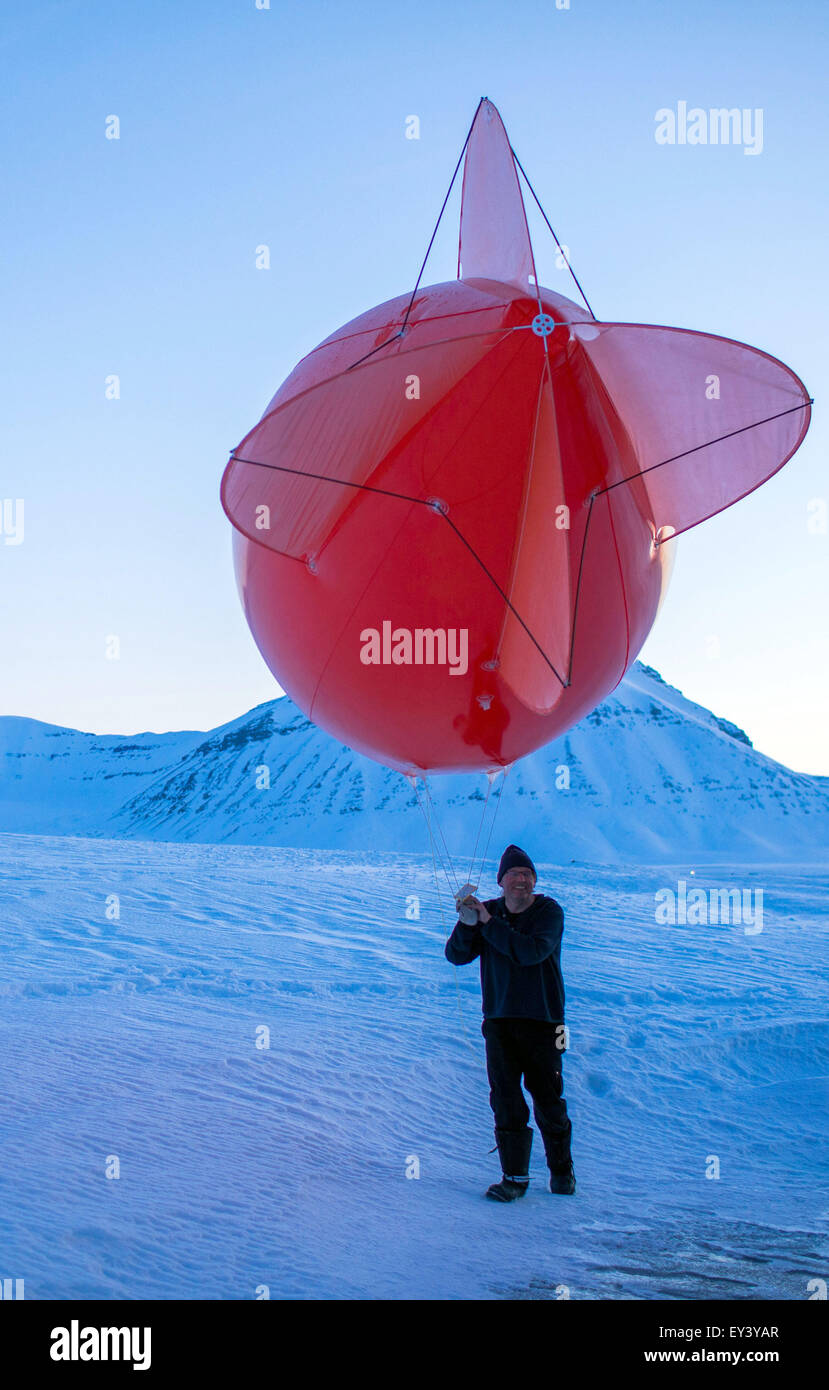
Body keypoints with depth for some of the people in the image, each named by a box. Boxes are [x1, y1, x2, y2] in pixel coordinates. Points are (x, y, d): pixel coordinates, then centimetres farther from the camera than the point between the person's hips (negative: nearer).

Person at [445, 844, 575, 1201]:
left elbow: (532, 951, -22)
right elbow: (457, 955, 0)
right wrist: (467, 923, -18)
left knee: (548, 1099, 5)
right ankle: (514, 1176, 6)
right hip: (499, 1020, 3)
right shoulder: (489, 911, 6)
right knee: (505, 1101, -2)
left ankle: (561, 1170, 25)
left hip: (542, 1020, -2)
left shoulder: (549, 912, -5)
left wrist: (489, 922, -20)